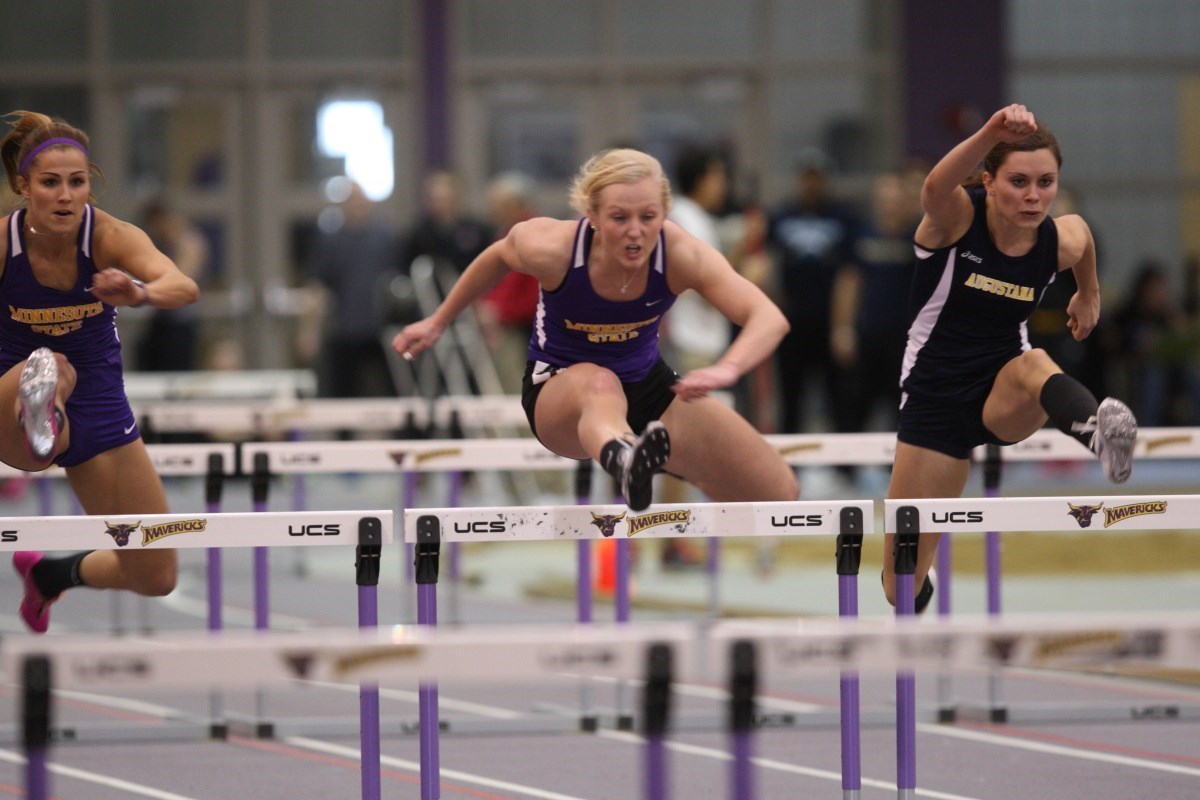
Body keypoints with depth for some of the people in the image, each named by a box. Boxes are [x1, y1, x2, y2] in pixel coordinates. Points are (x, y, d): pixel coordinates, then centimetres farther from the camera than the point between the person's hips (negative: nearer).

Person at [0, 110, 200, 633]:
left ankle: (53, 572, 31)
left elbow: (184, 288, -38)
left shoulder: (109, 236, -18)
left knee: (155, 578, 7)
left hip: (99, 407, 3)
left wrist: (141, 293, -61)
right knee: (49, 368, -40)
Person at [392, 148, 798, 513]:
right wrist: (438, 322, 10)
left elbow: (770, 319, -38)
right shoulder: (550, 249, -26)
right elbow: (497, 259, -1)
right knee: (599, 384, -43)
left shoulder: (681, 254, -27)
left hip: (649, 386, 3)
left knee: (780, 493, -5)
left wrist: (727, 369, -58)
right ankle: (622, 459, -81)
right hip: (558, 393, -3)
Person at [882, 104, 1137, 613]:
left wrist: (1089, 294, 31)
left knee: (1033, 365, -39)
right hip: (936, 395, -1)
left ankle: (1100, 430, -71)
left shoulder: (1061, 241, -9)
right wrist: (992, 133, -63)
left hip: (1004, 397, 1)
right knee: (903, 587, 1)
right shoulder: (956, 216, -19)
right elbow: (936, 187, -46)